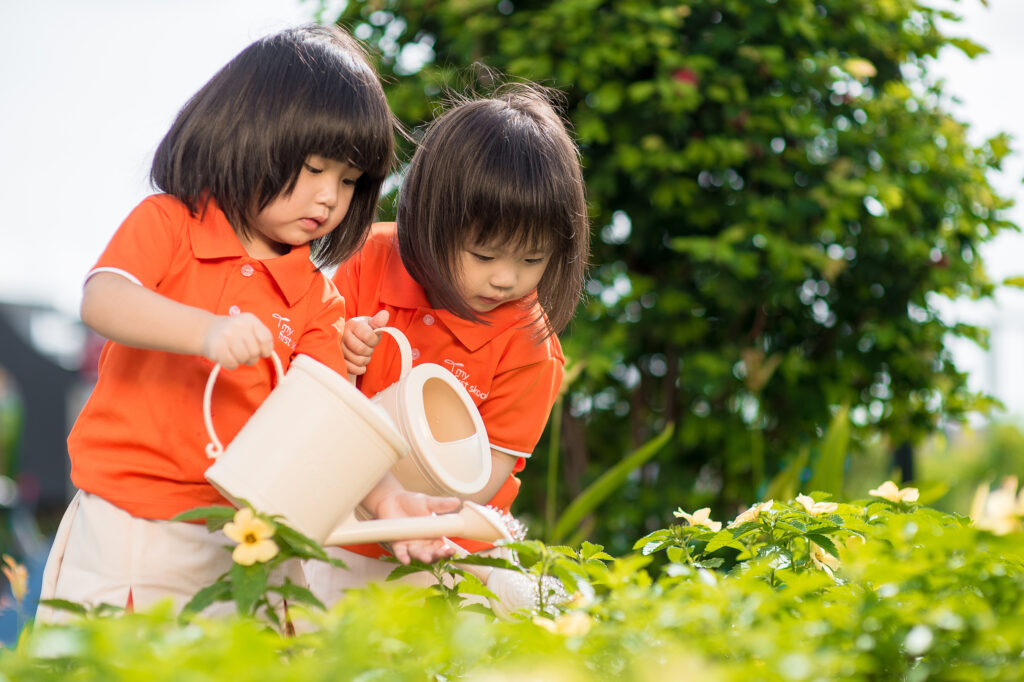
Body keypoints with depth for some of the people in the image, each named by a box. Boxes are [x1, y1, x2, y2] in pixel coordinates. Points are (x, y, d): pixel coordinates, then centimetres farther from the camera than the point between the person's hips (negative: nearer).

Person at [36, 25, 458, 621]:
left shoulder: (317, 302, 7)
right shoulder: (169, 225, 0)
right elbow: (101, 300, -19)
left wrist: (386, 496, -21)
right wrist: (205, 330, -35)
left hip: (232, 541, 3)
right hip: (124, 526, -3)